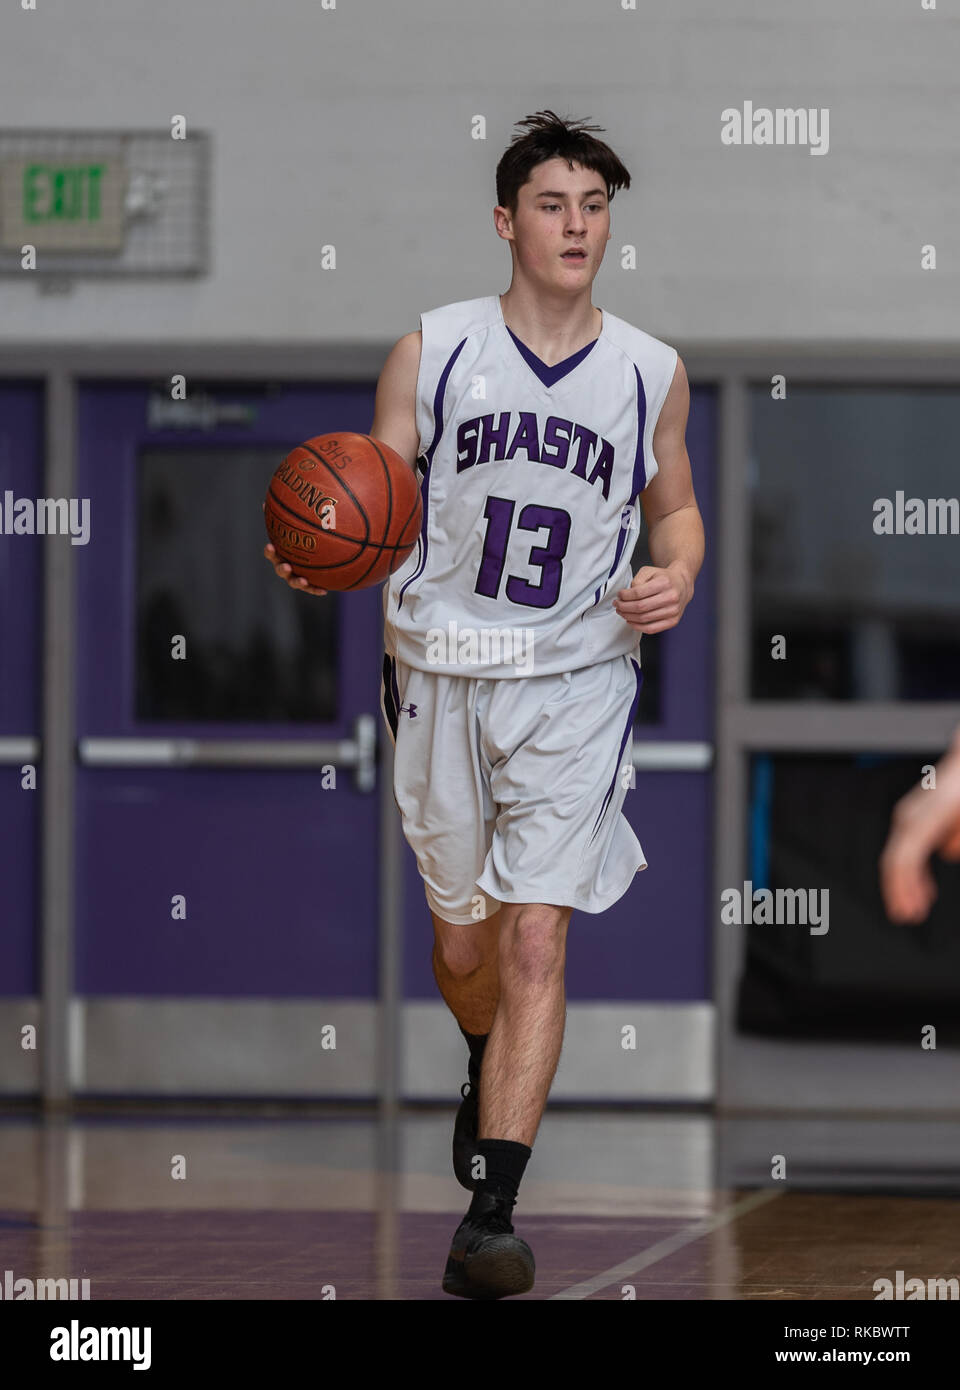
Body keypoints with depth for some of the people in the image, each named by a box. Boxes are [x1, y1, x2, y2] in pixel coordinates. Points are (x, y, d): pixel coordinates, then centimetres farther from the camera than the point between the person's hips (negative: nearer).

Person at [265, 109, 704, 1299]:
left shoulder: (650, 373, 2)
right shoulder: (431, 353, -2)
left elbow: (676, 508, 16)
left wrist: (676, 579, -6)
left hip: (576, 684, -1)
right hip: (441, 676, 1)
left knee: (535, 942, -14)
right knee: (462, 946, 14)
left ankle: (490, 1216, -17)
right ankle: (488, 1069, 49)